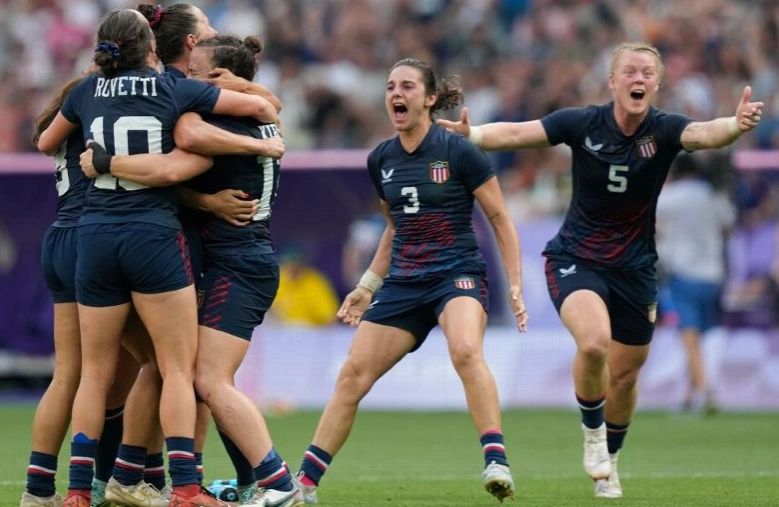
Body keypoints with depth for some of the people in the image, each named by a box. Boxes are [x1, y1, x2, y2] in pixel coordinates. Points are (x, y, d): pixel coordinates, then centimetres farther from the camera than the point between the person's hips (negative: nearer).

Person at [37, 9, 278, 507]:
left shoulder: (88, 91, 9)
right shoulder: (174, 90, 0)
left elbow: (46, 143, 25)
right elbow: (259, 106, 3)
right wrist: (271, 127, 25)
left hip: (95, 236, 3)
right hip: (155, 237, -3)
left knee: (95, 372, 10)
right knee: (178, 369, -1)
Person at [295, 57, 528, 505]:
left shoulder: (457, 152, -9)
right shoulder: (381, 160, 7)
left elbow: (501, 219, -3)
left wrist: (515, 285, -8)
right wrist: (367, 286, 19)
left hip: (458, 273, -6)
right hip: (403, 282, 6)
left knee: (466, 351, -35)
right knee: (354, 373, -1)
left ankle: (497, 463, -36)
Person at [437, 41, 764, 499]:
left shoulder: (664, 130, -14)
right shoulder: (582, 123, -13)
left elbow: (705, 133, -33)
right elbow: (515, 134, -16)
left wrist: (737, 125, -56)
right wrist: (471, 134, -36)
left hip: (634, 268, 2)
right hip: (576, 259, -2)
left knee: (625, 375, 11)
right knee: (594, 342, -28)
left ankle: (608, 461, 38)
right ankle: (593, 431, -1)